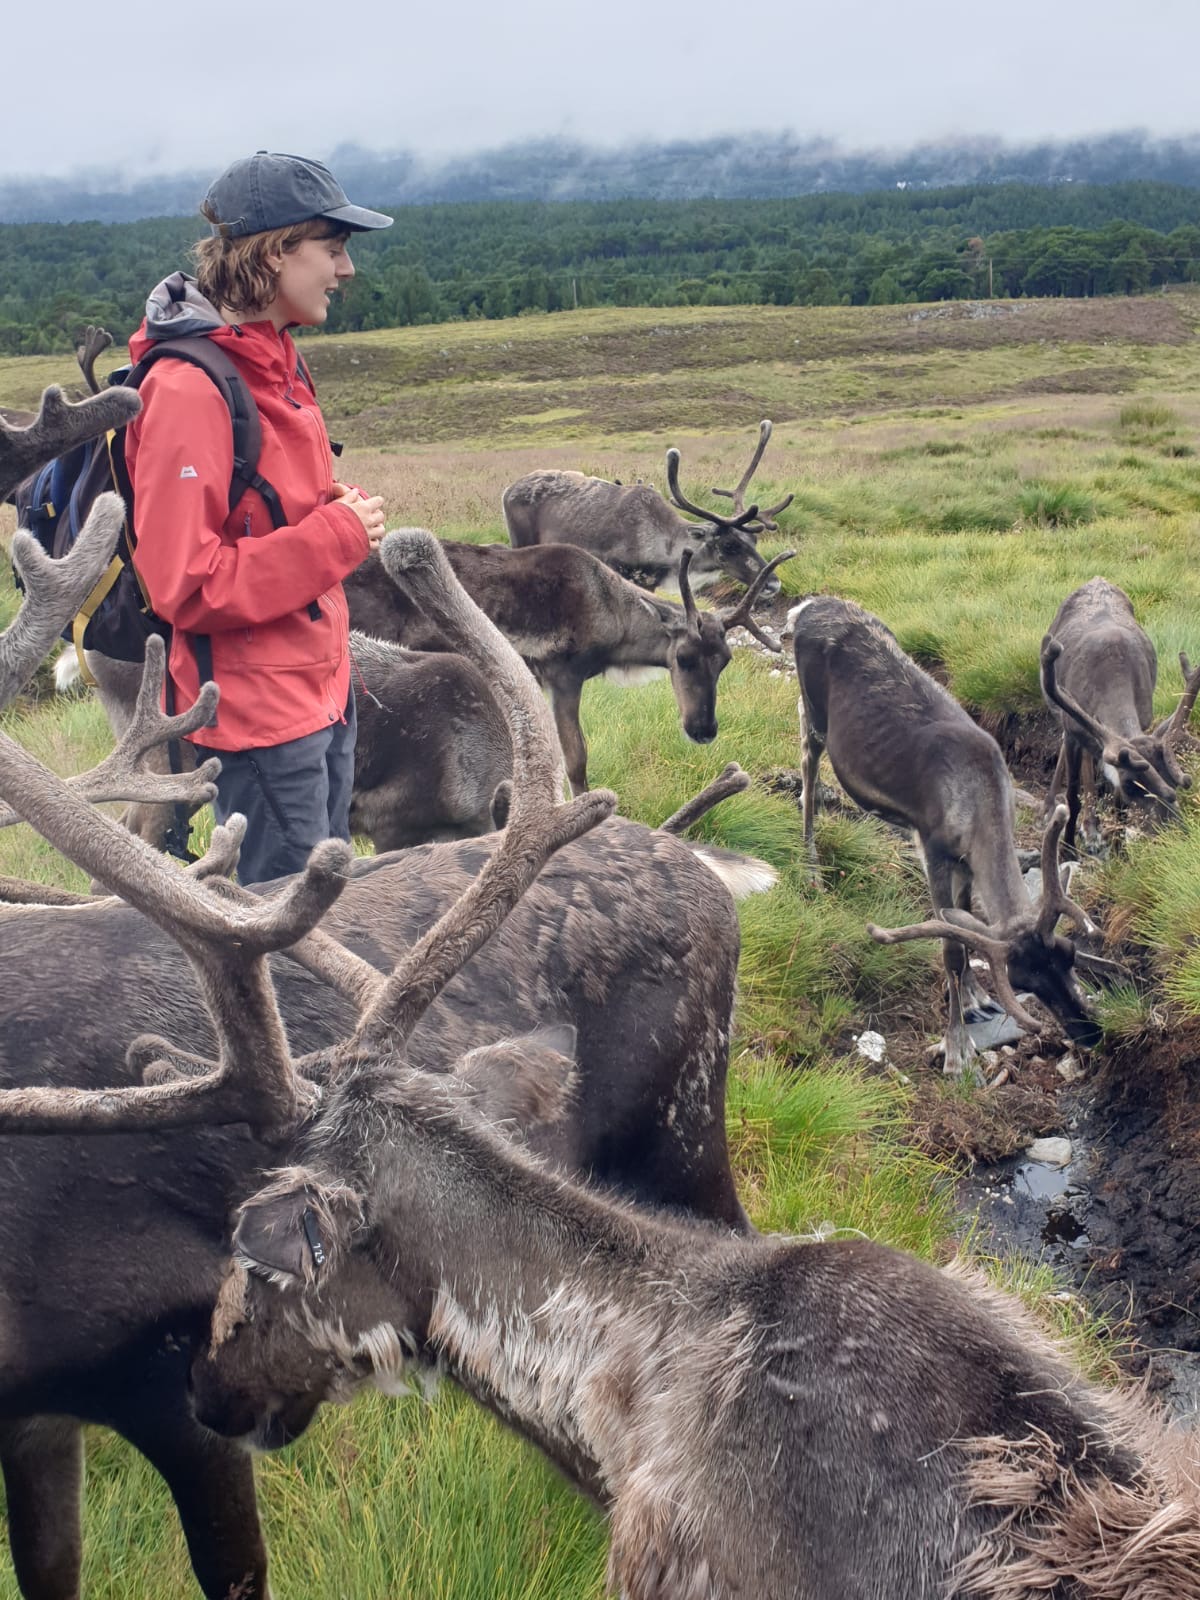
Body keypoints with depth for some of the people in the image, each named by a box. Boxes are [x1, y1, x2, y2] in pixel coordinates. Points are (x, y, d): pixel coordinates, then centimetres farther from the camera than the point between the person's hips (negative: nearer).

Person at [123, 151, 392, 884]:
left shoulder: (275, 361, 9)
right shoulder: (188, 390, -20)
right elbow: (186, 586, -23)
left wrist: (340, 512, 0)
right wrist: (336, 538, -20)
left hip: (321, 686, 9)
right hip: (258, 709, -9)